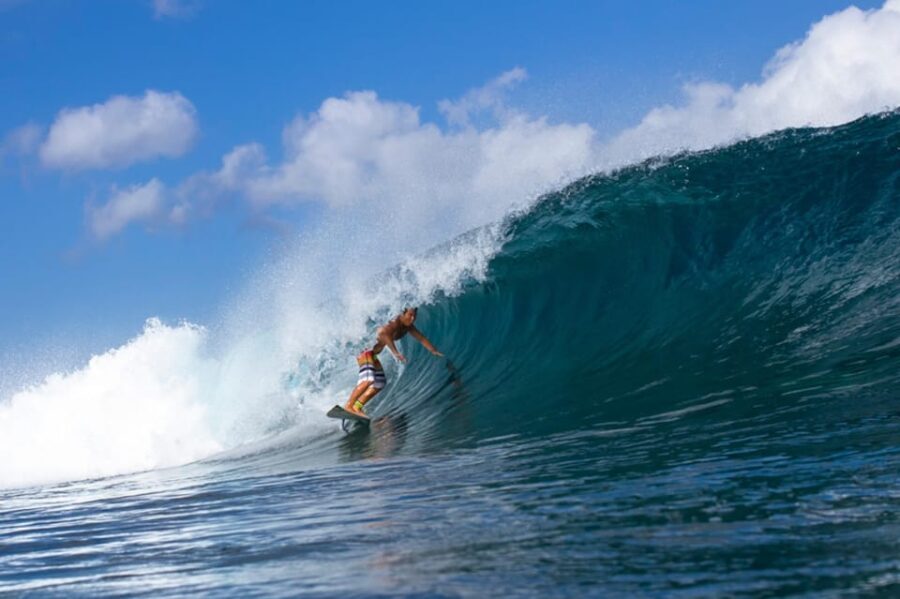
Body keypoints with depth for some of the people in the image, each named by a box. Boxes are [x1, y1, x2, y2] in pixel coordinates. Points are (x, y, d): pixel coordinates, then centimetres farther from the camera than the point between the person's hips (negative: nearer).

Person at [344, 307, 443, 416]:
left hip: (374, 355, 10)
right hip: (365, 350, -10)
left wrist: (434, 351, 7)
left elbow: (421, 338, 14)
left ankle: (356, 407, 16)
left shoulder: (408, 327, 2)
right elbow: (384, 333, -47)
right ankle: (348, 405, -17)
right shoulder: (395, 323, -27)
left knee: (379, 385, 11)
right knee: (368, 380, -25)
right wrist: (396, 353, -54)